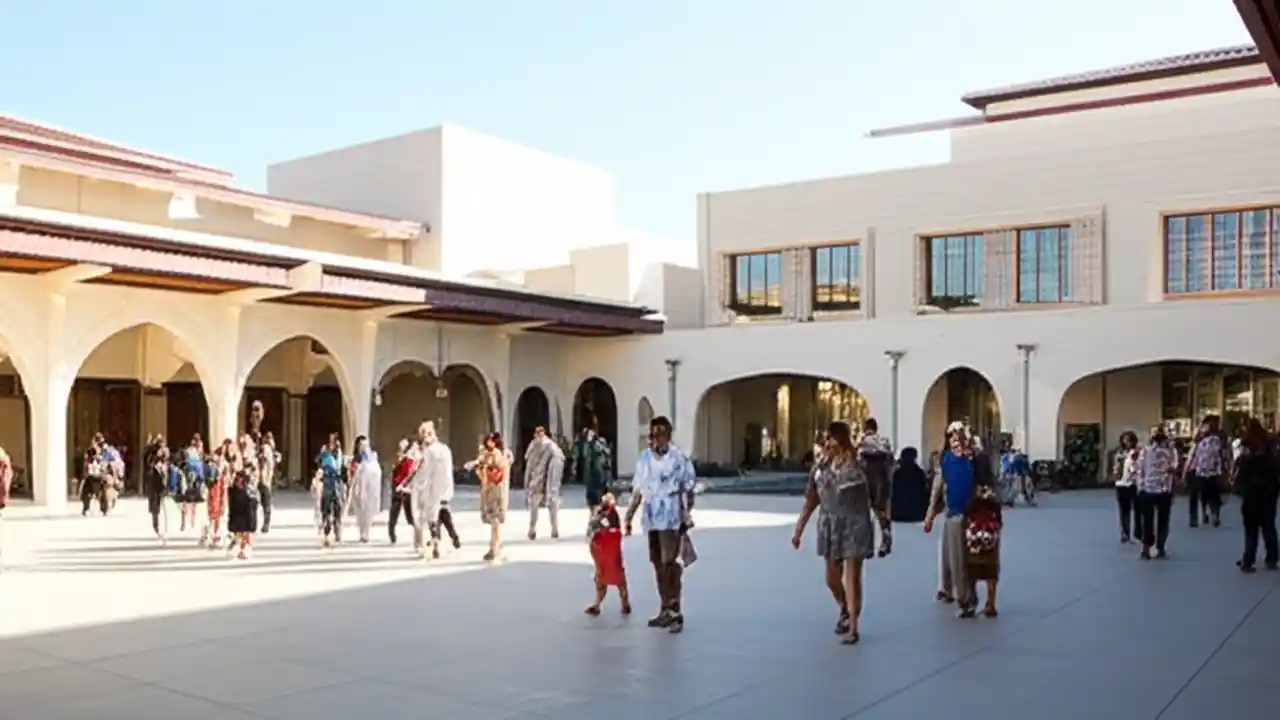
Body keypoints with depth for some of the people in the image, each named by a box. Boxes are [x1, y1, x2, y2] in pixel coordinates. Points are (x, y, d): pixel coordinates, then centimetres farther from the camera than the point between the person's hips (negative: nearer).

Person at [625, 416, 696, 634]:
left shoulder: (679, 458, -7)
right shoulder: (644, 458, 8)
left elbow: (687, 491, -5)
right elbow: (637, 491, 13)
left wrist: (687, 518, -9)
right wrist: (629, 517, 13)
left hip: (671, 519, -5)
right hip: (651, 519, 6)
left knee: (670, 564, -9)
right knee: (658, 565, 11)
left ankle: (675, 612, -4)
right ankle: (665, 610, 21)